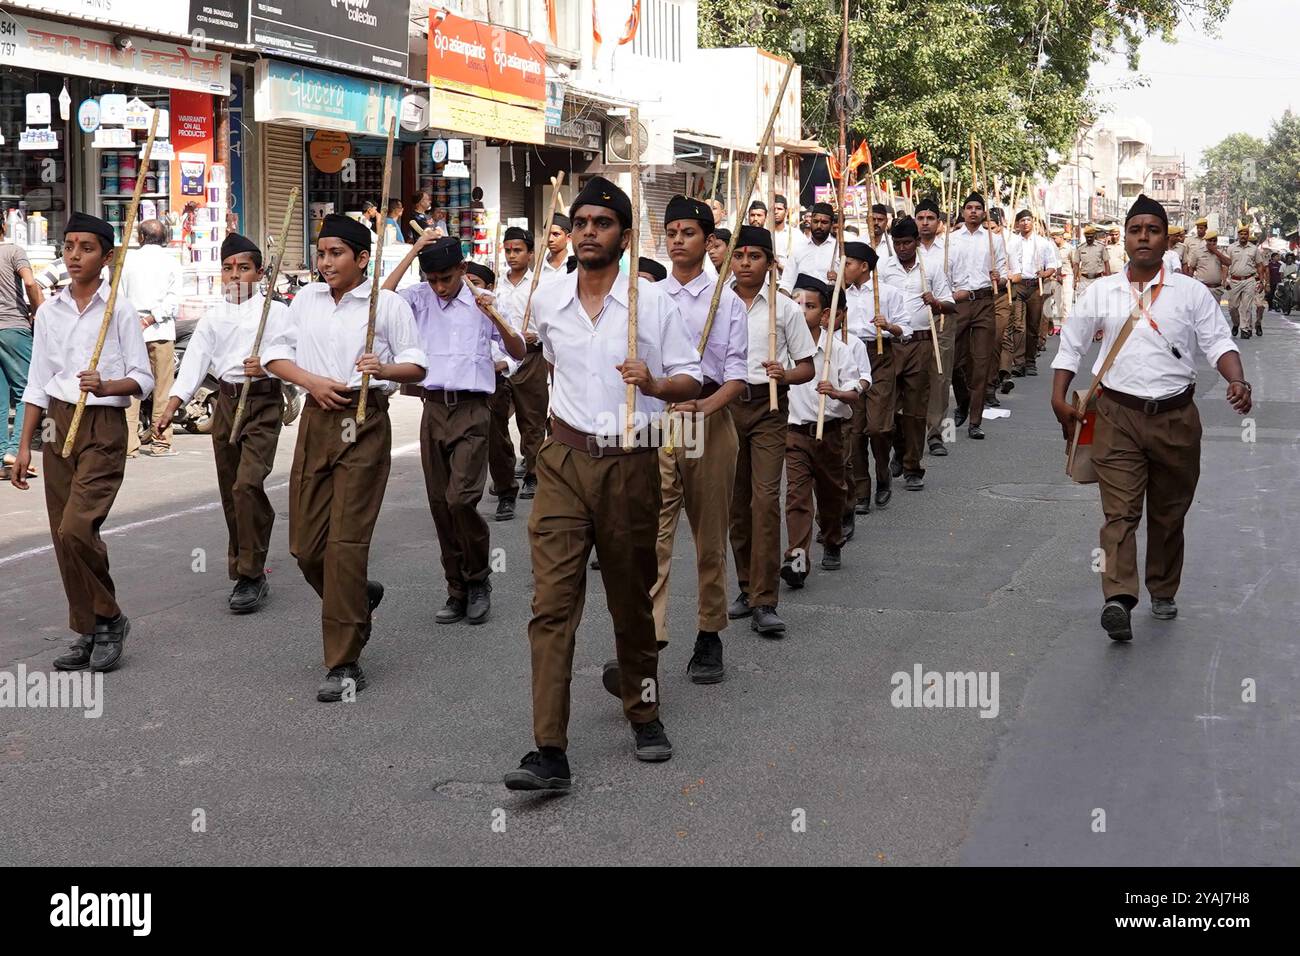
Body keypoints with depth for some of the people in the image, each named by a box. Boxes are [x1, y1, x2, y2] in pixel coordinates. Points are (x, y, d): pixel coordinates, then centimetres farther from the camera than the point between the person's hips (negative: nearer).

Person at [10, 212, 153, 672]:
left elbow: (143, 379, -4)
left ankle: (109, 618, 1)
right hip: (59, 426, 5)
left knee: (76, 528, -18)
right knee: (64, 536, 5)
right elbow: (37, 384, 13)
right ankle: (89, 633, 17)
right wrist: (24, 446, 9)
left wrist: (106, 386, -24)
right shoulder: (49, 312, 9)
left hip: (103, 427, -5)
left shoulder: (119, 310, -4)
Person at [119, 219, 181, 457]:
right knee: (162, 387, 4)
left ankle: (129, 443, 1)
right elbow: (173, 299, -7)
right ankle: (161, 442, 5)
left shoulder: (128, 260, 6)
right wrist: (151, 319, -7)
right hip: (161, 331, -1)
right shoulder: (171, 262, 2)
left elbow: (119, 298, 6)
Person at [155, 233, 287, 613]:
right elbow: (194, 362, 4)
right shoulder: (213, 318, 12)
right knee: (230, 492, 9)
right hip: (226, 401, 5)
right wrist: (170, 407, -6)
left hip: (264, 402, -5)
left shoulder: (277, 312, 0)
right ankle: (248, 575, 22)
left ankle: (250, 575, -12)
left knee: (247, 484, -18)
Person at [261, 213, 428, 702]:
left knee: (346, 543, -9)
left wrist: (385, 369, -20)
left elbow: (418, 365, 2)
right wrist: (312, 381, -6)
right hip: (316, 421, 5)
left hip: (364, 424, -5)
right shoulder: (307, 297, 11)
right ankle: (359, 599, 37)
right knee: (305, 545, 5)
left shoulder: (388, 304, 0)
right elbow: (274, 352, 11)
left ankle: (344, 664, -3)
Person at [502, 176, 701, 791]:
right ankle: (549, 752, -11)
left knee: (632, 598, 12)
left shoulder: (653, 302, -3)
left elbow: (691, 379, -2)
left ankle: (644, 715, 33)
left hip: (630, 464, -1)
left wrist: (654, 384, -20)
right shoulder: (547, 302, 5)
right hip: (564, 461, 2)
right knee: (552, 602, -9)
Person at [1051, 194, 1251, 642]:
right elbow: (1071, 346, 10)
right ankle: (1119, 600, -22)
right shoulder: (1100, 293, 5)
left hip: (1176, 417, 1)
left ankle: (1163, 592, 29)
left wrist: (1237, 380, -20)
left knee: (1169, 513, 13)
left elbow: (1217, 342, -1)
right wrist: (1059, 398, 0)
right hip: (1118, 416, -1)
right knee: (1119, 510, -12)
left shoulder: (1190, 292, 3)